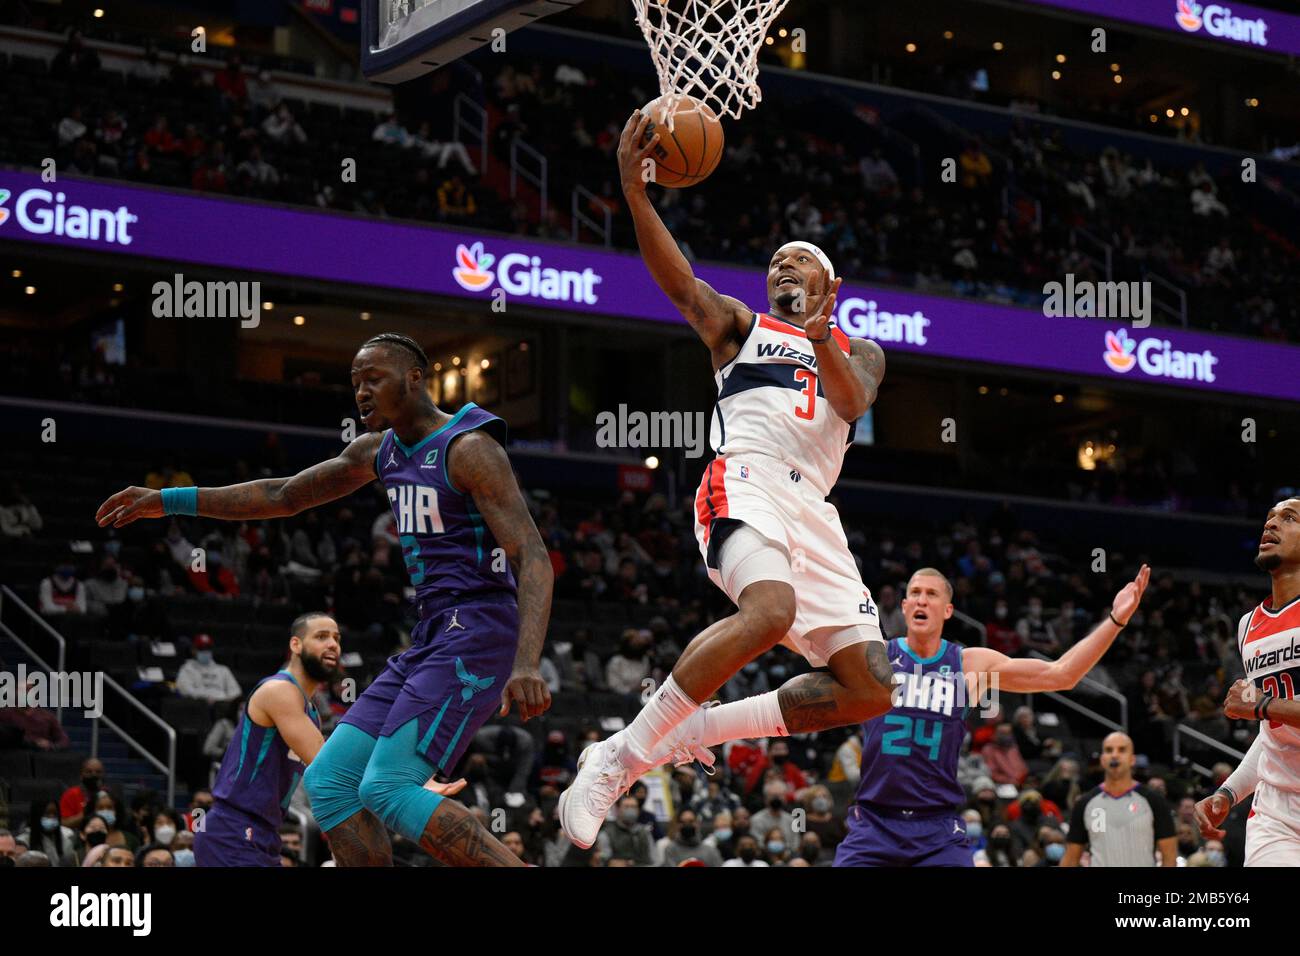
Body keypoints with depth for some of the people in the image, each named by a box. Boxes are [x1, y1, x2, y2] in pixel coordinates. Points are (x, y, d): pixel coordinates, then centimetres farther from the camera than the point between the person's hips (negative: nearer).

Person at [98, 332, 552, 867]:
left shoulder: (470, 448, -11)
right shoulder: (380, 450, 15)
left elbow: (533, 560, -20)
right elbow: (284, 496, 27)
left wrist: (527, 664, -34)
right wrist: (169, 501, 22)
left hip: (477, 634, -9)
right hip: (433, 641, 9)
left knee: (387, 788, -21)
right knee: (328, 781, 3)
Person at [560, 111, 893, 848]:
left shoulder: (861, 353, 27)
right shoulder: (740, 326, 21)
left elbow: (853, 403, 2)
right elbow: (679, 282, 0)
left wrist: (821, 344, -20)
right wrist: (634, 189, -15)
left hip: (813, 507, 5)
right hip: (746, 481, -5)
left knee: (870, 690, -5)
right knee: (770, 610, -36)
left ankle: (696, 731, 6)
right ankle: (621, 758, -30)